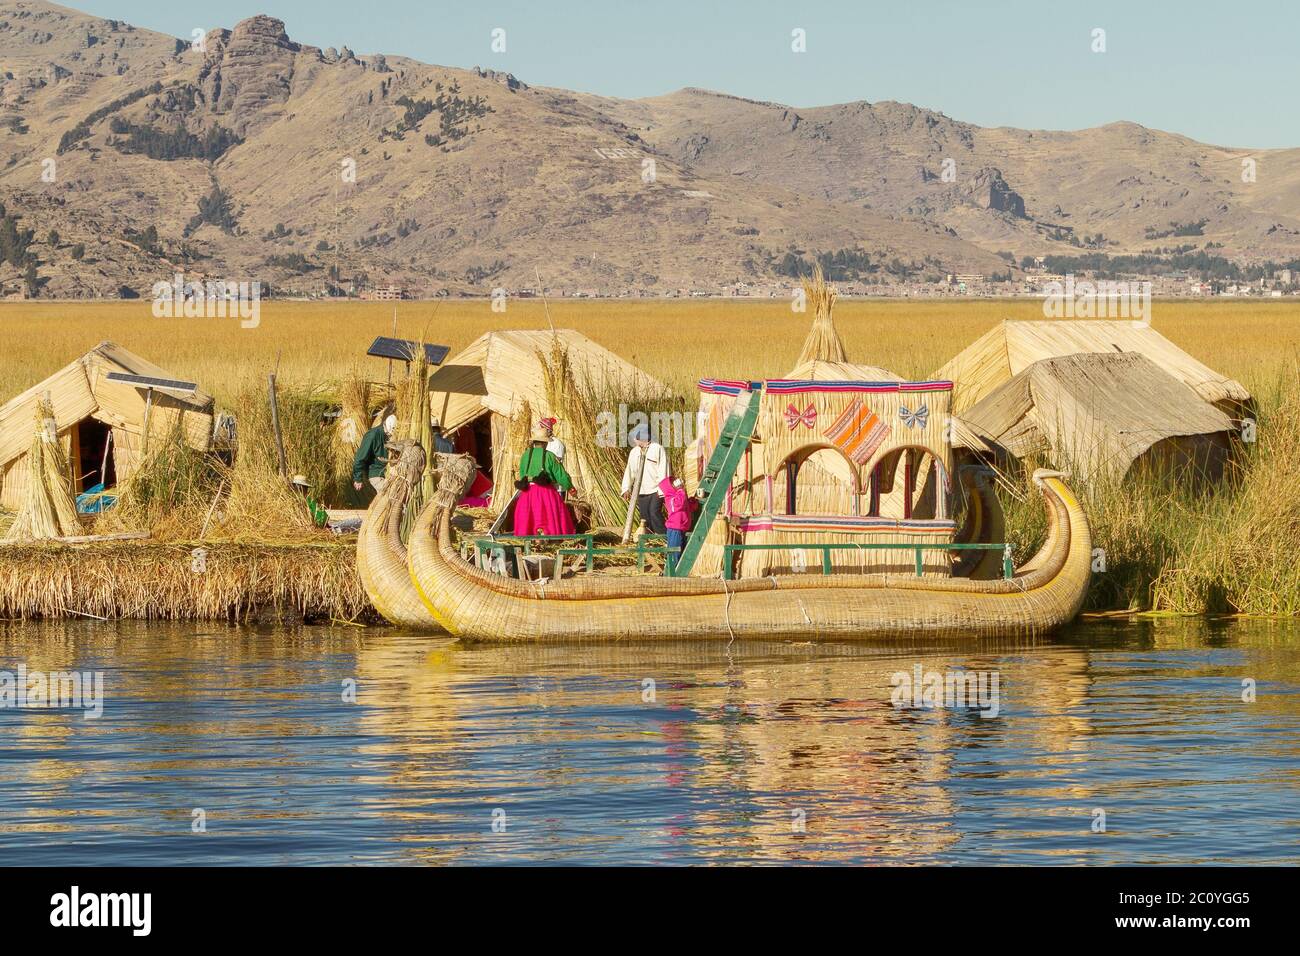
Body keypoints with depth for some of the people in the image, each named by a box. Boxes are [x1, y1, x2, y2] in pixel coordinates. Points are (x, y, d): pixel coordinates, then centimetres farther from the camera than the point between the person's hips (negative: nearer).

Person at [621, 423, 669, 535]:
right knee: (645, 516, 3)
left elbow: (663, 470, -8)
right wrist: (626, 489, 6)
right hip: (641, 492, 6)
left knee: (654, 512, -19)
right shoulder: (634, 452, 15)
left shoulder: (657, 449, -5)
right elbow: (629, 471, 16)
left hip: (655, 490, -6)